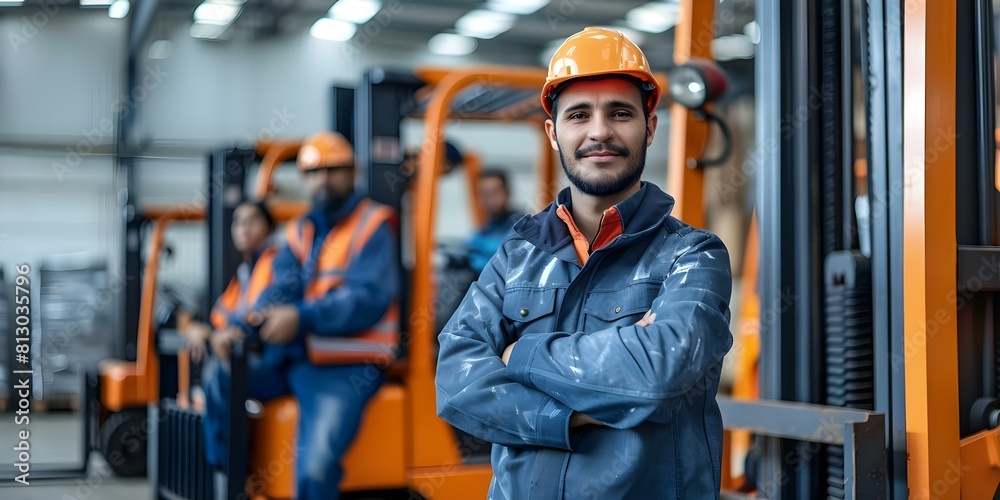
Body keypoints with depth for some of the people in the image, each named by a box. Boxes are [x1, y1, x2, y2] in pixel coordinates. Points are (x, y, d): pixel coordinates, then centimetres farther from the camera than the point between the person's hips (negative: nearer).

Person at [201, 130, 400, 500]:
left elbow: (368, 297, -18)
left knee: (315, 467, -23)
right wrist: (242, 326, -19)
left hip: (345, 369, -7)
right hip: (292, 358, 7)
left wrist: (302, 318, -30)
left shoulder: (372, 227, -4)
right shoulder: (299, 232, 16)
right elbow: (282, 290, 3)